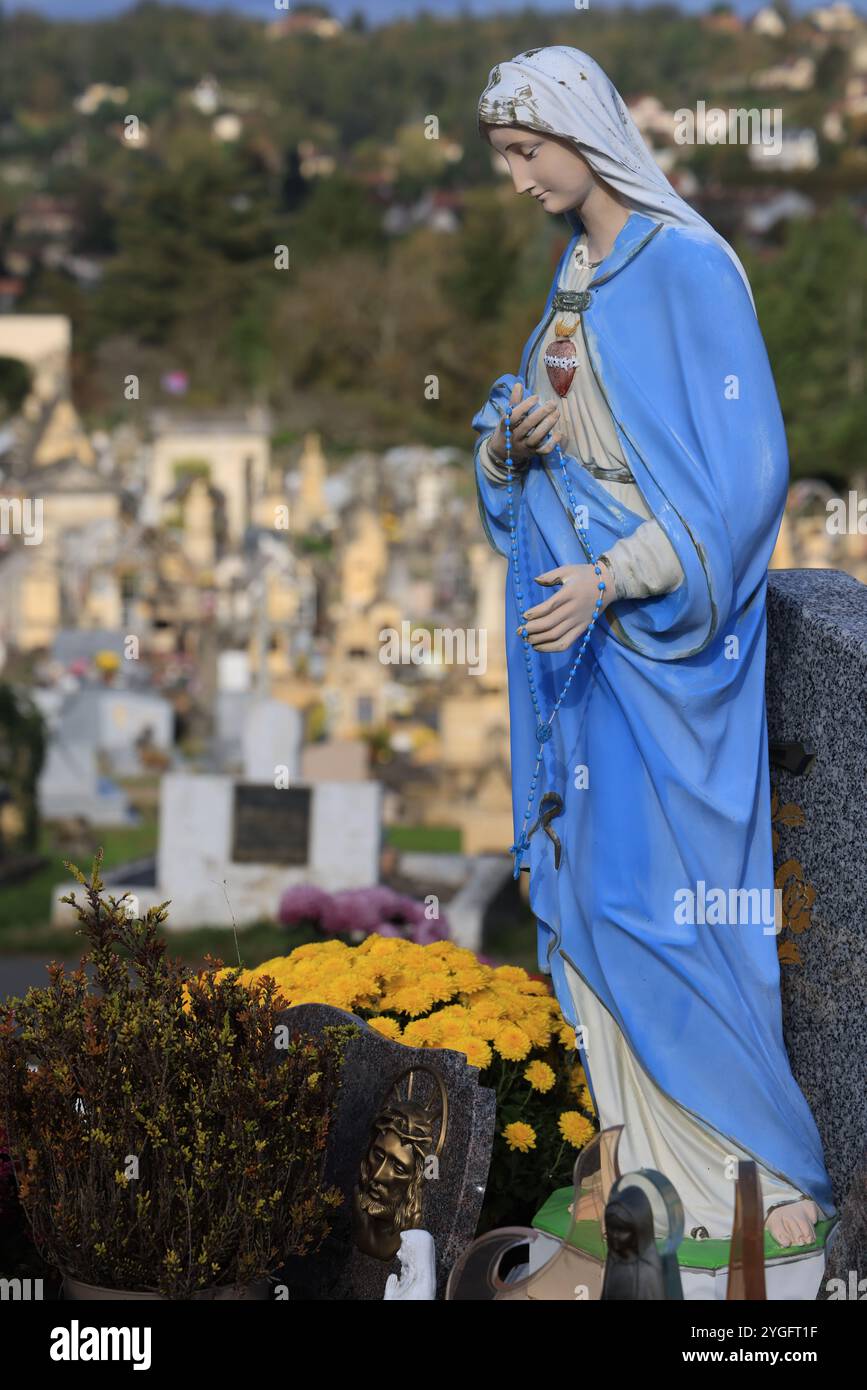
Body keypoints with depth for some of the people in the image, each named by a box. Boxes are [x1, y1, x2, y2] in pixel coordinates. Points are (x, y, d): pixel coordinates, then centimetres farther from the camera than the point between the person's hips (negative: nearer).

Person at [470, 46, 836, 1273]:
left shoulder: (685, 267, -13)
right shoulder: (574, 277, 13)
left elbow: (743, 467, -18)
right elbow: (528, 434, 21)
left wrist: (611, 579, -24)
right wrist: (507, 441, -4)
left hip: (664, 634, -8)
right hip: (578, 624, 8)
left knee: (666, 895, -9)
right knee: (592, 884, 7)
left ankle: (772, 1165, 1)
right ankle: (654, 1154, 15)